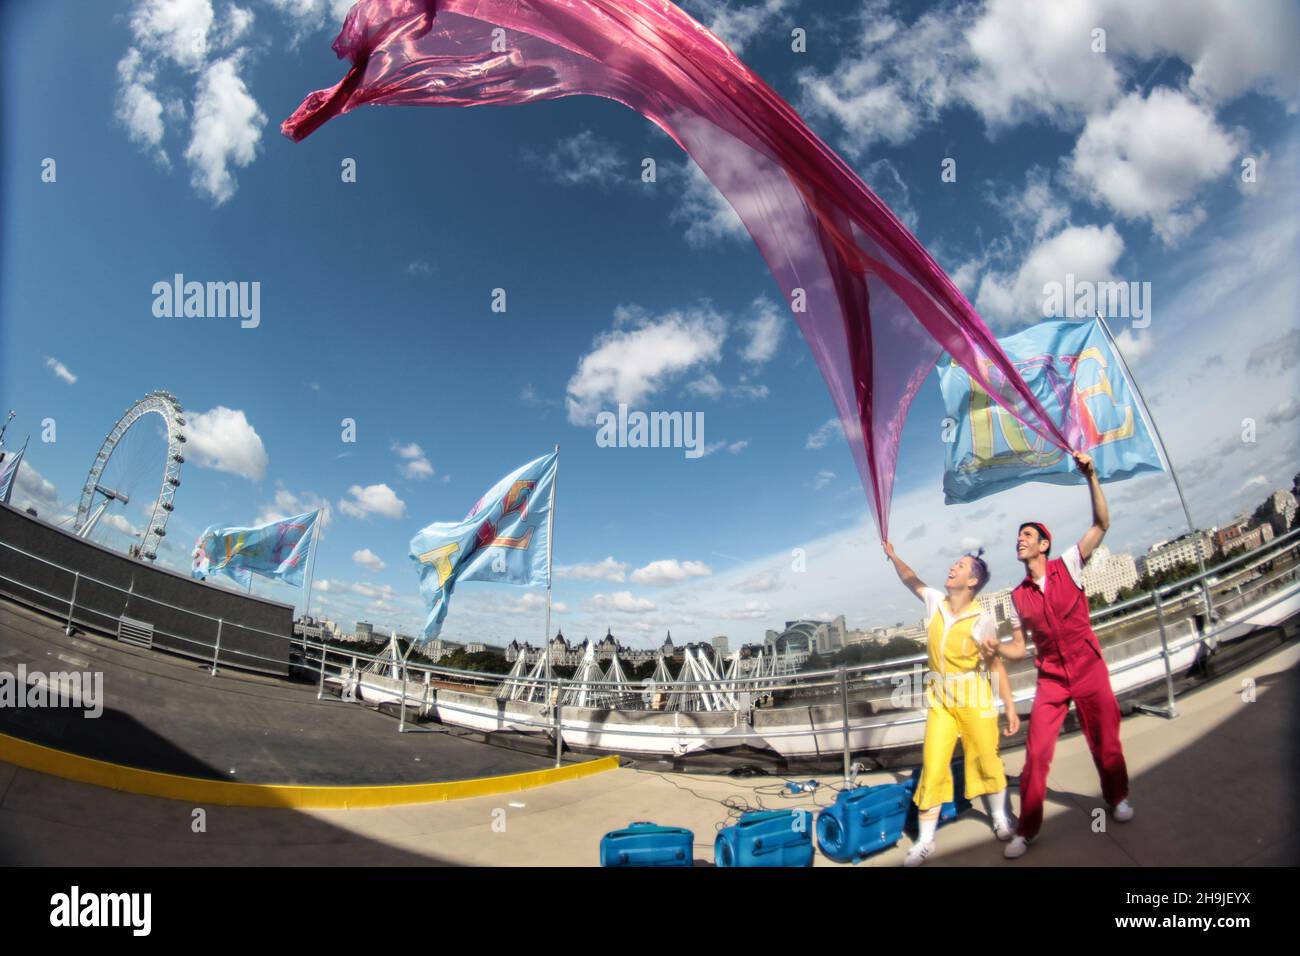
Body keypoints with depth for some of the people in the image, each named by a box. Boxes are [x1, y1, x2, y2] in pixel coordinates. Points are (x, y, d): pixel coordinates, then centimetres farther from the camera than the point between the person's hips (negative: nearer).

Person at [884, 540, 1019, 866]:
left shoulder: (982, 619, -13)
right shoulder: (936, 602, -1)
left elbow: (996, 664, -6)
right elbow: (912, 580, 17)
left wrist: (1010, 706, -6)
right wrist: (893, 556, 5)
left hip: (974, 697, -3)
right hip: (940, 698, 3)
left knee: (986, 760, 8)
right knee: (932, 766, 0)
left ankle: (1000, 818, 36)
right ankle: (925, 841, 8)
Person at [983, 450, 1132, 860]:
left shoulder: (1068, 567, -6)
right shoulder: (1018, 596, 1)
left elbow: (1101, 524, -18)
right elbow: (1019, 649, 6)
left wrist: (1091, 477, -29)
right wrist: (996, 647, -16)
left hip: (1089, 671, -2)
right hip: (1051, 680, 2)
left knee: (1105, 742, 12)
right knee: (1036, 753, -3)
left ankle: (1117, 797, 41)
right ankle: (1026, 828, 6)